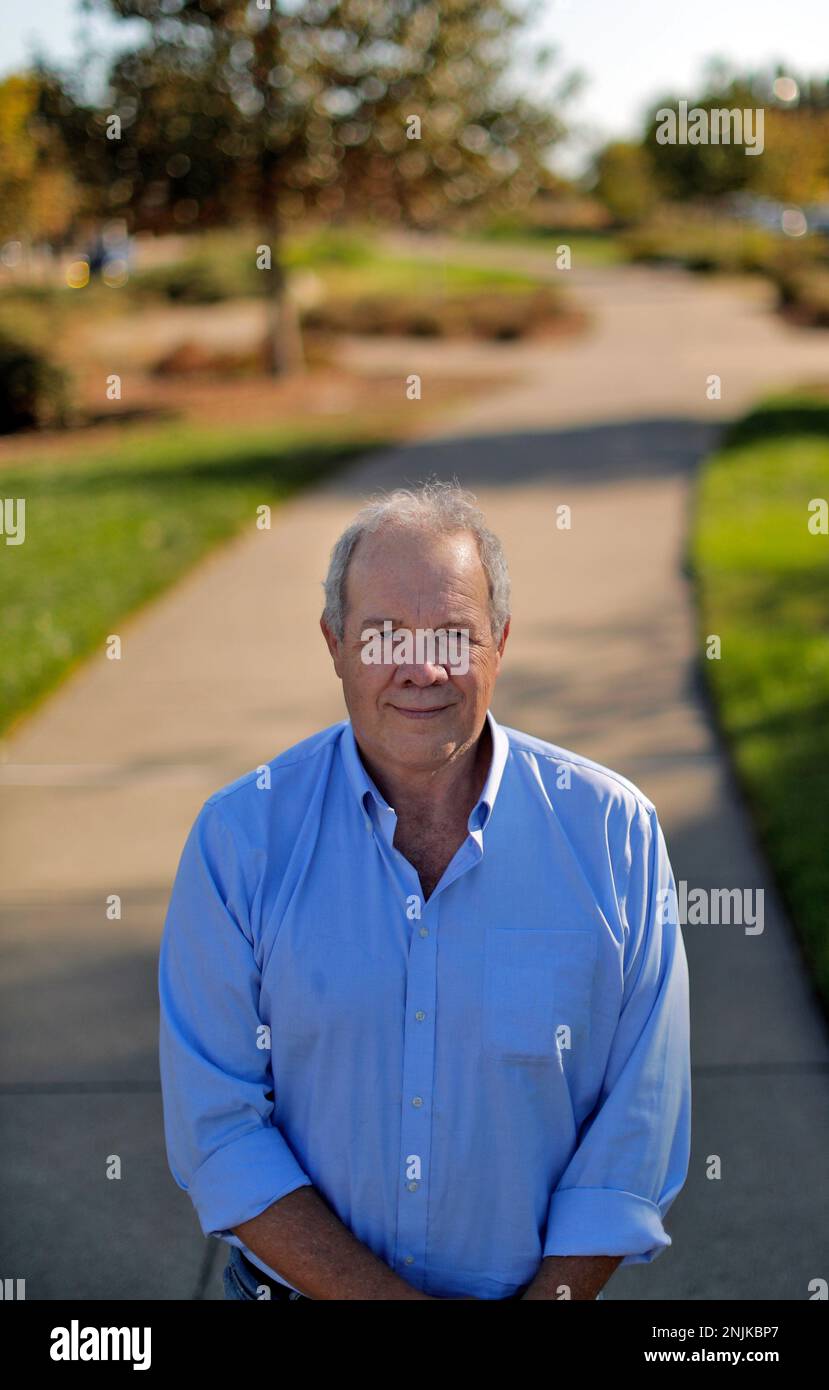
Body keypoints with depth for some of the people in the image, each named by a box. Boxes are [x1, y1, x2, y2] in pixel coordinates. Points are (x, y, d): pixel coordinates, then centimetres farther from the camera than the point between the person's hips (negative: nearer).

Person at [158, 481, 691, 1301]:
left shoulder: (615, 833, -11)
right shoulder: (238, 837, -12)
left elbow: (637, 1132, -10)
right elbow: (215, 1127, -13)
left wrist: (552, 1299, -19)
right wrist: (393, 1302, -20)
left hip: (542, 1286, 0)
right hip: (295, 1286, 0)